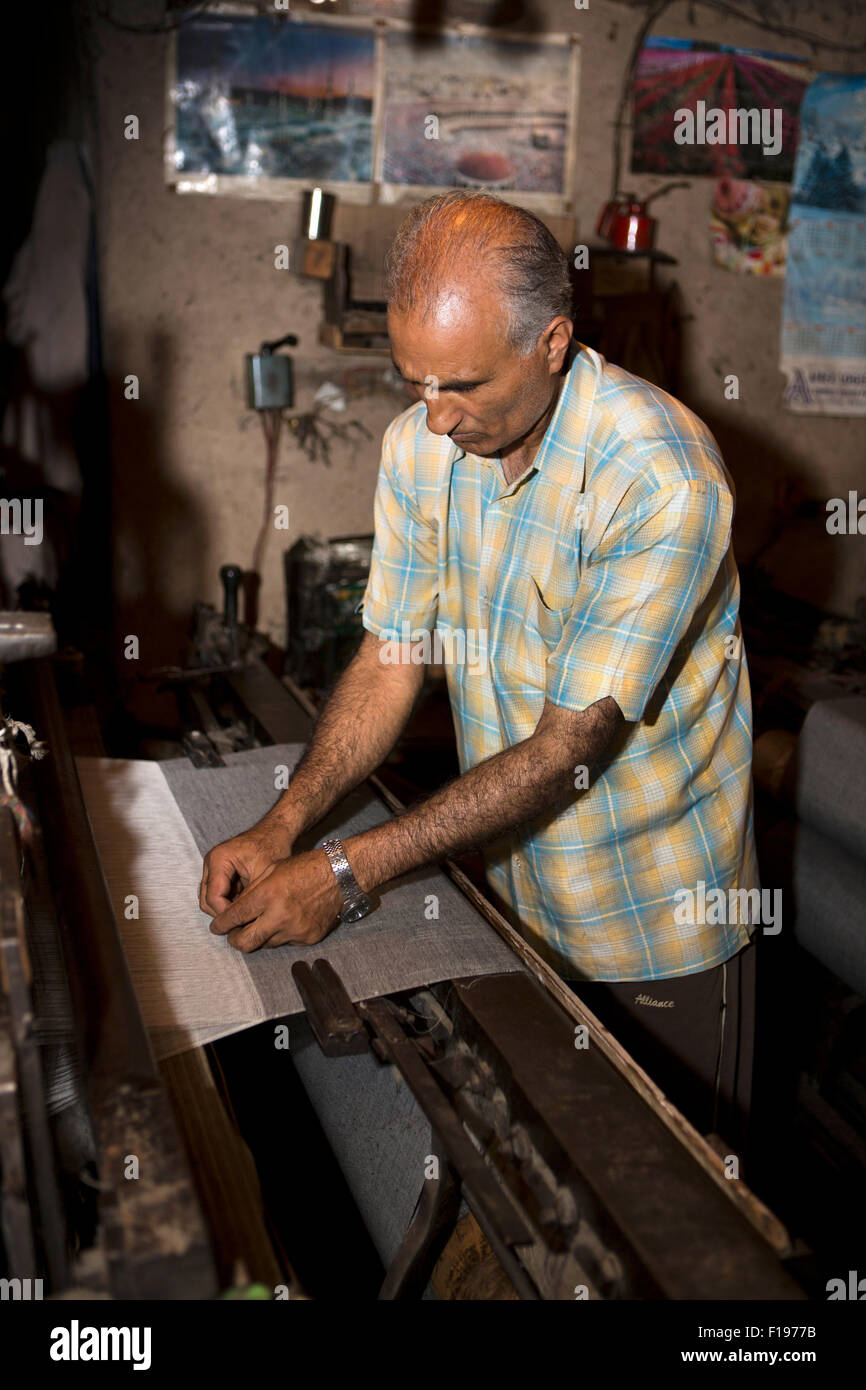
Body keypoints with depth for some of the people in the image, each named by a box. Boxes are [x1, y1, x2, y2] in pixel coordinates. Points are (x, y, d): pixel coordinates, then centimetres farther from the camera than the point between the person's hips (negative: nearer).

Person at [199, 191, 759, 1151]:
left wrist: (349, 872, -27)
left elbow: (568, 747, -27)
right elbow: (391, 656, -3)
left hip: (656, 917, -4)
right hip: (507, 873, 5)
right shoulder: (418, 444, -8)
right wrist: (281, 828, -15)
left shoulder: (665, 479, -28)